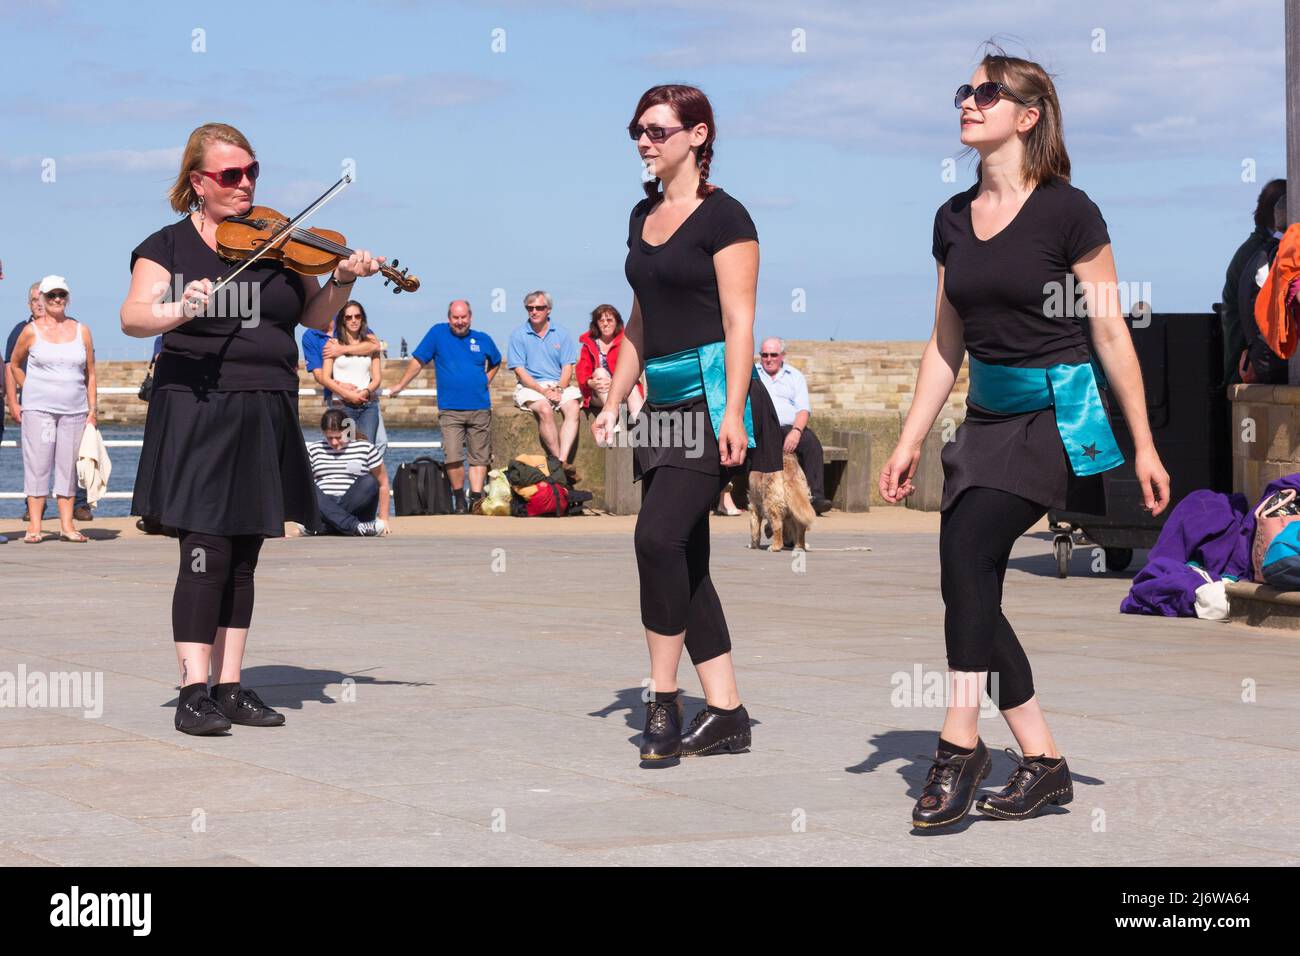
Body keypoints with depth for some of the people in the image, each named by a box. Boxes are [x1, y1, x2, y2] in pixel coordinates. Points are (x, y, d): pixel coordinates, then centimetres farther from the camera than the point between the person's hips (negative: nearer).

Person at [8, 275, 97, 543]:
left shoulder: (81, 331, 9)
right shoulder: (31, 331, 2)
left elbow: (90, 373, 12)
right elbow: (15, 365, 14)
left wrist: (92, 410, 7)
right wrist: (31, 393, 9)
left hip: (74, 410, 2)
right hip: (38, 409, -2)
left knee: (69, 466, 3)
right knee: (37, 464, -5)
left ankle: (67, 525, 7)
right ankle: (34, 527, -2)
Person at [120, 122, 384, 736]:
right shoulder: (169, 246, 1)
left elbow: (317, 317, 9)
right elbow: (133, 317, -11)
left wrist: (342, 281, -11)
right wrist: (178, 309, -31)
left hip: (266, 419, 4)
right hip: (197, 414, -4)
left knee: (243, 558, 6)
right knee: (206, 552, -12)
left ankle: (230, 687, 10)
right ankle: (194, 691, -11)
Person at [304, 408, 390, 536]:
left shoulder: (366, 448, 8)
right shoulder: (313, 450, 12)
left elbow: (382, 484, 10)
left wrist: (382, 519, 4)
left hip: (356, 509, -1)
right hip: (323, 507, 1)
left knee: (368, 482, -29)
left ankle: (322, 527, -35)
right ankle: (355, 527, -44)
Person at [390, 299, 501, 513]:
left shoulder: (483, 340, 11)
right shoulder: (438, 333, 3)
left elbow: (495, 362, 30)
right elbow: (418, 361, 6)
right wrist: (399, 386, 5)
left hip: (480, 409, 3)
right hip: (450, 410, -2)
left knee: (479, 457, 2)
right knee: (453, 457, -13)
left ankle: (476, 498, 7)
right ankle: (459, 499, 2)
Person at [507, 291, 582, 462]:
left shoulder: (561, 334, 12)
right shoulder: (518, 335, 5)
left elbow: (567, 368, 6)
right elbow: (520, 371, -2)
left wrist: (559, 389, -14)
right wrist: (542, 391, -15)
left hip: (560, 385, 2)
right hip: (530, 387, -2)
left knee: (573, 408, -28)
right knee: (545, 409, -33)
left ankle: (562, 460, -38)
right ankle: (558, 459, -31)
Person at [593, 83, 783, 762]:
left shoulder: (722, 216, -7)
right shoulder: (643, 215, 16)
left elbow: (739, 323, -12)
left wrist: (733, 412, -19)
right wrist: (614, 402, 17)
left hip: (712, 394, -8)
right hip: (665, 401, 8)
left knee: (658, 536, -19)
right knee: (683, 557, 5)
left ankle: (662, 700, -10)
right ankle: (726, 713, 10)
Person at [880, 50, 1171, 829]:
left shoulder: (1066, 211, -9)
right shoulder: (955, 219, 8)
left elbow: (1111, 333, -6)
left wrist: (1144, 446, -6)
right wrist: (911, 442, 10)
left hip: (1060, 415, -7)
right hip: (987, 416, 7)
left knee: (967, 546, -24)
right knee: (970, 592, 0)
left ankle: (961, 744, -18)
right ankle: (1044, 762, 10)